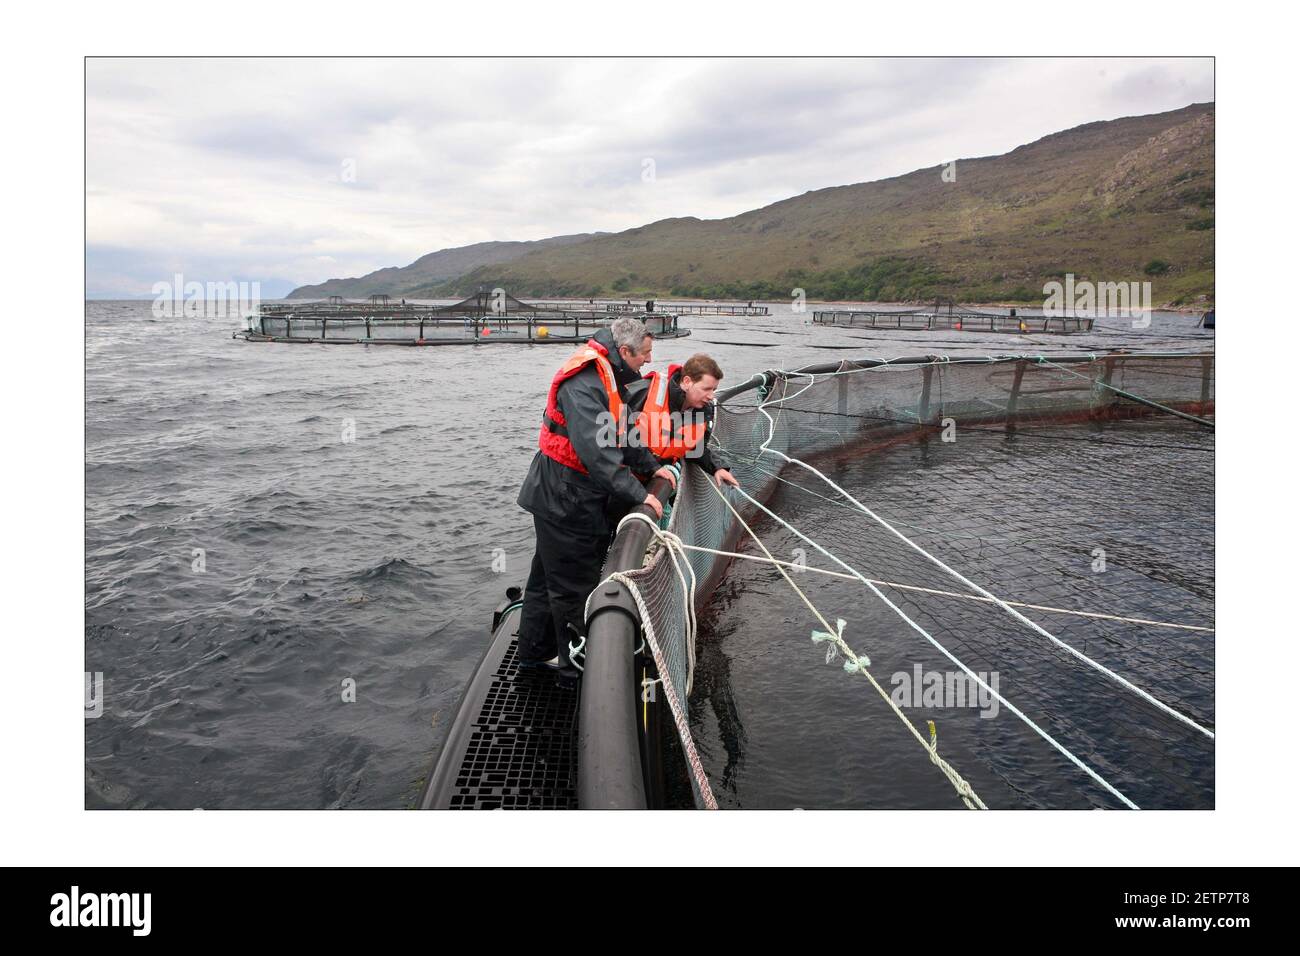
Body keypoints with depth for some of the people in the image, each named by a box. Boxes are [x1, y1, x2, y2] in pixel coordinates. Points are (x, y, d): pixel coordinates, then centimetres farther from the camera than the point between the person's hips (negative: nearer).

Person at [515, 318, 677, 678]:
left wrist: (651, 466, 11)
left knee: (549, 576, 20)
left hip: (584, 496, 11)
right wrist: (638, 494, -31)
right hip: (564, 499, -11)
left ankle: (534, 652, 35)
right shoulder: (583, 384, -25)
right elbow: (596, 451, -32)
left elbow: (621, 434, 21)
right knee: (574, 585, 2)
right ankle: (578, 664, 16)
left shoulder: (610, 379, 10)